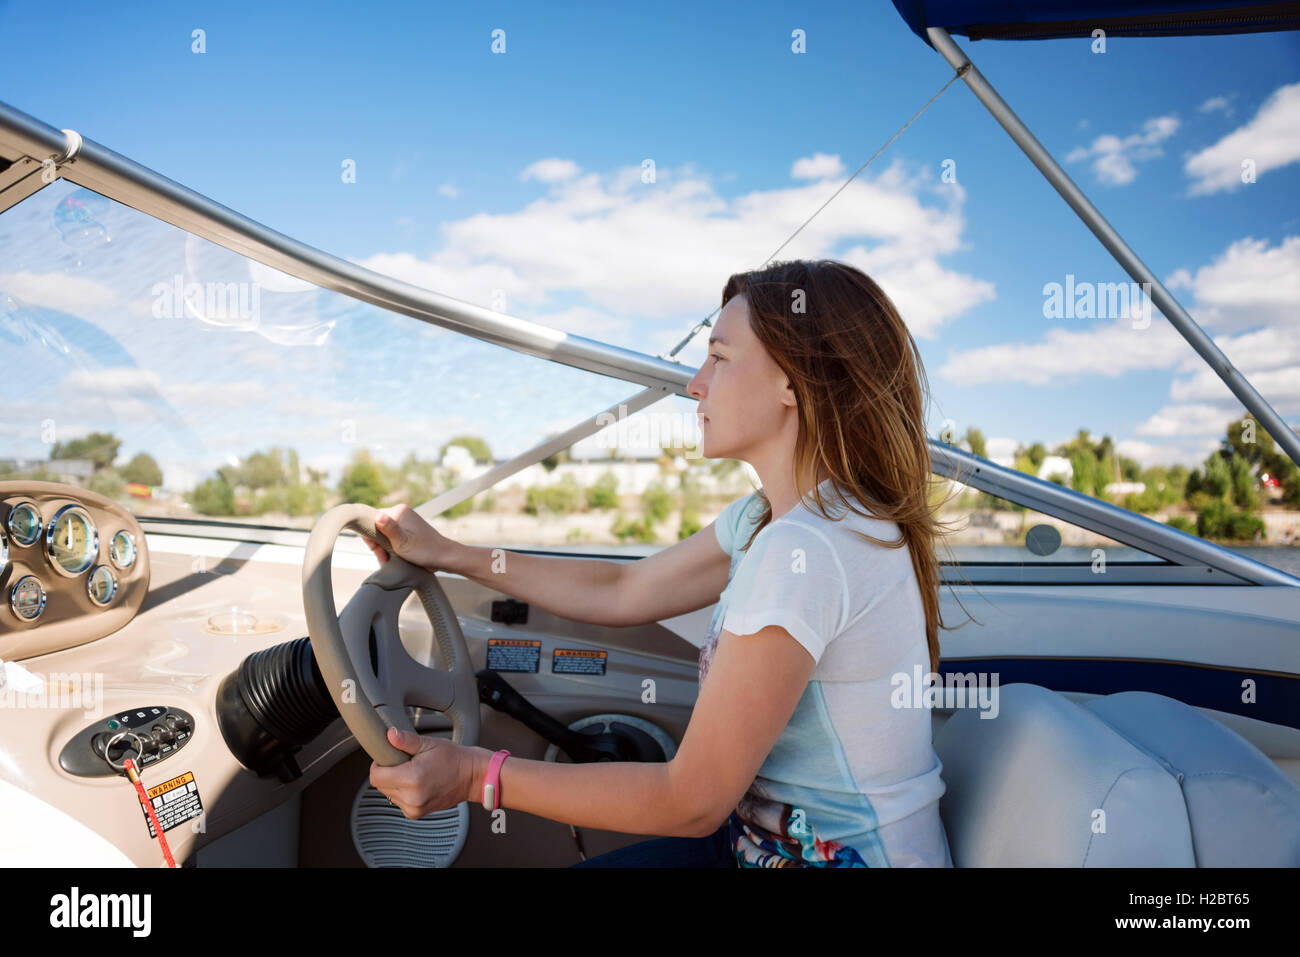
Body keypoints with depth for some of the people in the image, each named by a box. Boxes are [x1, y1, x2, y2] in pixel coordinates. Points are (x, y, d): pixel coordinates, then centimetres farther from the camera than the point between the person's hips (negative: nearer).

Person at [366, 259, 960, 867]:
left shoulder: (805, 550, -29)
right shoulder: (765, 518, 2)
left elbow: (693, 801, -26)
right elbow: (621, 592, 9)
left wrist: (477, 776, -20)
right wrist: (445, 554, 11)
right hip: (780, 838, 8)